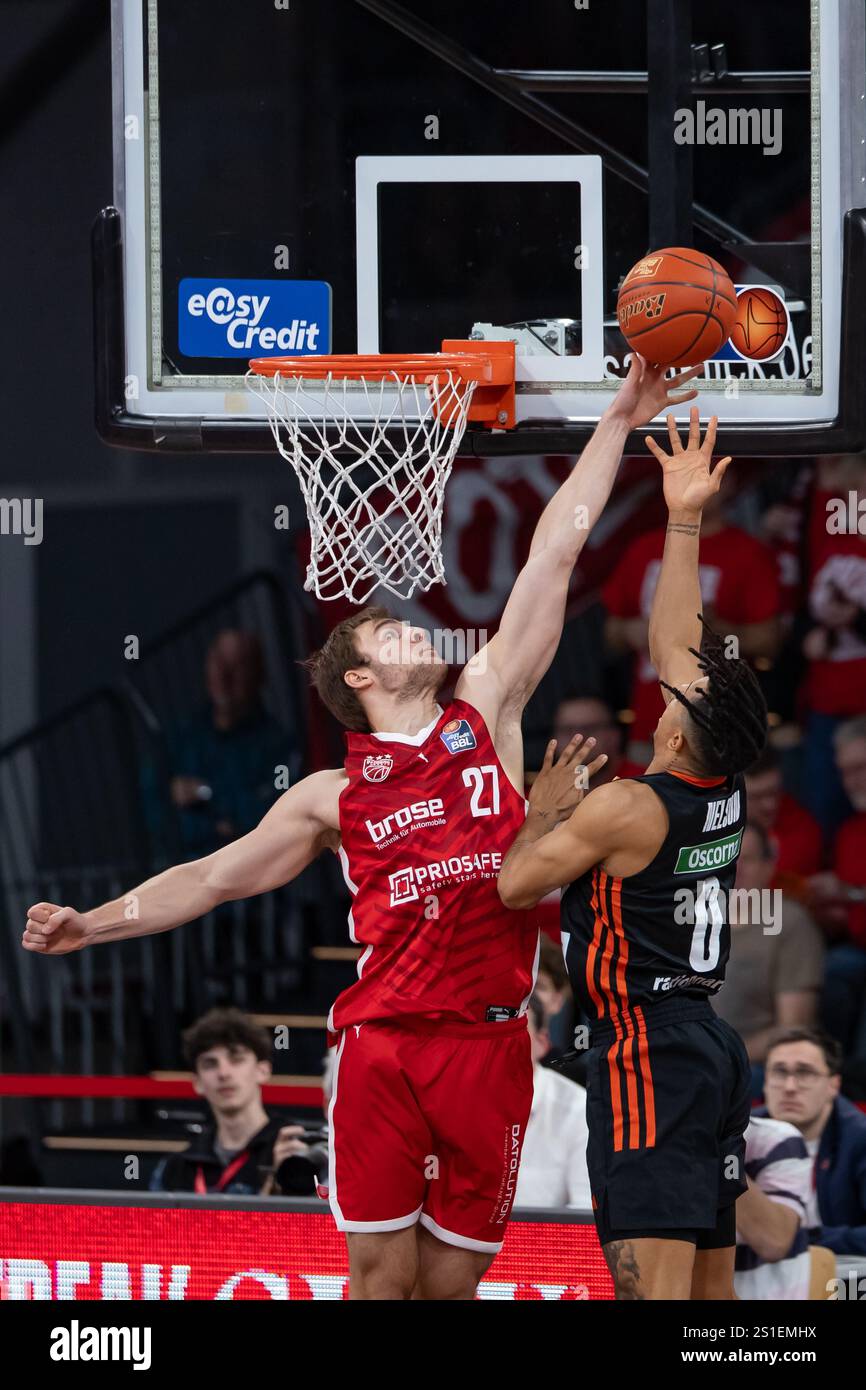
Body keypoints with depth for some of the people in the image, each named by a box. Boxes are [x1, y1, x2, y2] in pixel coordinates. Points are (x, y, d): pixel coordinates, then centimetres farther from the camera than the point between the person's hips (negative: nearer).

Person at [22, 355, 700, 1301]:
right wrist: (93, 924, 4)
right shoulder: (334, 797, 12)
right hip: (382, 1039, -1)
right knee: (382, 1276, -5)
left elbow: (554, 551, 11)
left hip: (488, 1042, 1)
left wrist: (616, 425, 11)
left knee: (453, 1278, 3)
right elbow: (215, 876, 15)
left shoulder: (487, 710, 13)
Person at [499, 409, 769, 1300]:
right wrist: (684, 523, 22)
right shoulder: (726, 793, 7)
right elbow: (675, 646, 19)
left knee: (653, 1284, -16)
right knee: (710, 1286, 10)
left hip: (645, 1051, -9)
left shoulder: (624, 808, -14)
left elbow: (515, 884, -4)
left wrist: (546, 810, 12)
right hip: (711, 1045, 9)